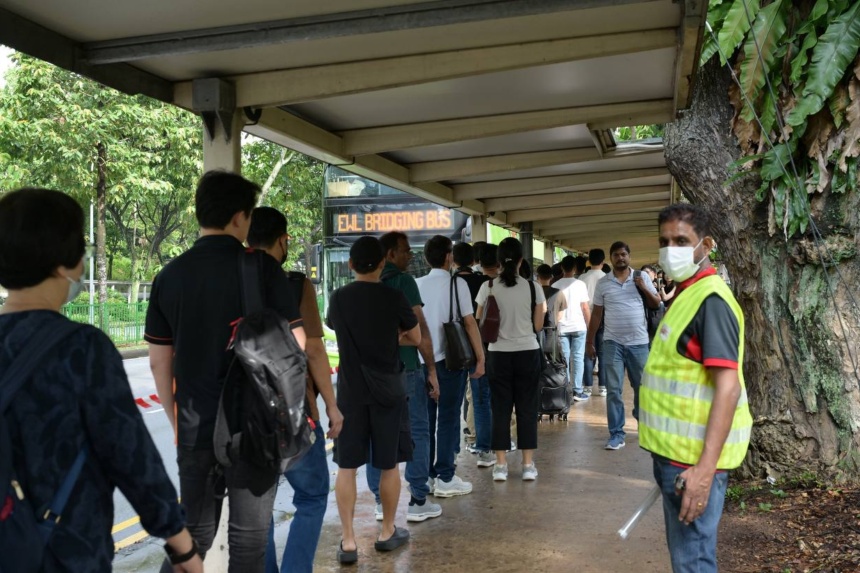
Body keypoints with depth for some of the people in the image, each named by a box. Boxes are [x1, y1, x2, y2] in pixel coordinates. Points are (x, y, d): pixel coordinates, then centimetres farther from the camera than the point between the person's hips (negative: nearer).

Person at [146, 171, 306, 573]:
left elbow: (159, 363, 6)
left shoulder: (169, 276, 2)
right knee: (249, 536, 9)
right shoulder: (262, 269, -9)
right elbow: (295, 346, -10)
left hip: (194, 429, 4)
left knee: (195, 533, 18)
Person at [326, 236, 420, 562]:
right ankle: (387, 532, 23)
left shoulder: (338, 298, 0)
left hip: (350, 391, 2)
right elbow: (416, 339, 3)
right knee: (389, 465, 11)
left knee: (346, 466, 6)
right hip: (388, 390, -1)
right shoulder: (393, 297, -8)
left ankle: (348, 541, 6)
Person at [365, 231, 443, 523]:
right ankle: (418, 503, 6)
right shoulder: (403, 281, -8)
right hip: (404, 368, -6)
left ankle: (381, 502, 13)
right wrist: (432, 369, -6)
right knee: (417, 433, 3)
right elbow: (420, 330, -12)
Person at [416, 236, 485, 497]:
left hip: (422, 360, 4)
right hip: (449, 359, -4)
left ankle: (426, 475, 19)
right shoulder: (456, 283, -7)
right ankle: (445, 478, 5)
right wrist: (480, 358, -2)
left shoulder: (418, 285, 5)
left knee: (426, 418, 12)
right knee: (448, 418, 2)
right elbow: (469, 323, -8)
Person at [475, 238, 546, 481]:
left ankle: (501, 465, 10)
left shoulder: (488, 288, -6)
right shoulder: (533, 288, -5)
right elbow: (538, 326, -1)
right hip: (527, 353, 0)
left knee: (500, 408, 7)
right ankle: (528, 464, 12)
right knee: (527, 408, 8)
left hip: (499, 354, 0)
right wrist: (543, 309, 17)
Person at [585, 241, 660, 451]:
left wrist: (644, 289, -11)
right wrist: (589, 341, 6)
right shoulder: (602, 283, 2)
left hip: (639, 342, 1)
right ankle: (616, 434, 5)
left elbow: (656, 304, 7)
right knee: (613, 390, -1)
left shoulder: (641, 278, 3)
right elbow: (596, 314, 6)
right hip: (613, 343, 0)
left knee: (642, 386, 13)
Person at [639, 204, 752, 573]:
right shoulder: (687, 294, 14)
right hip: (674, 450, 10)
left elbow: (728, 387, -24)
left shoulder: (710, 298, -17)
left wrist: (705, 468, -29)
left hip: (694, 457, -10)